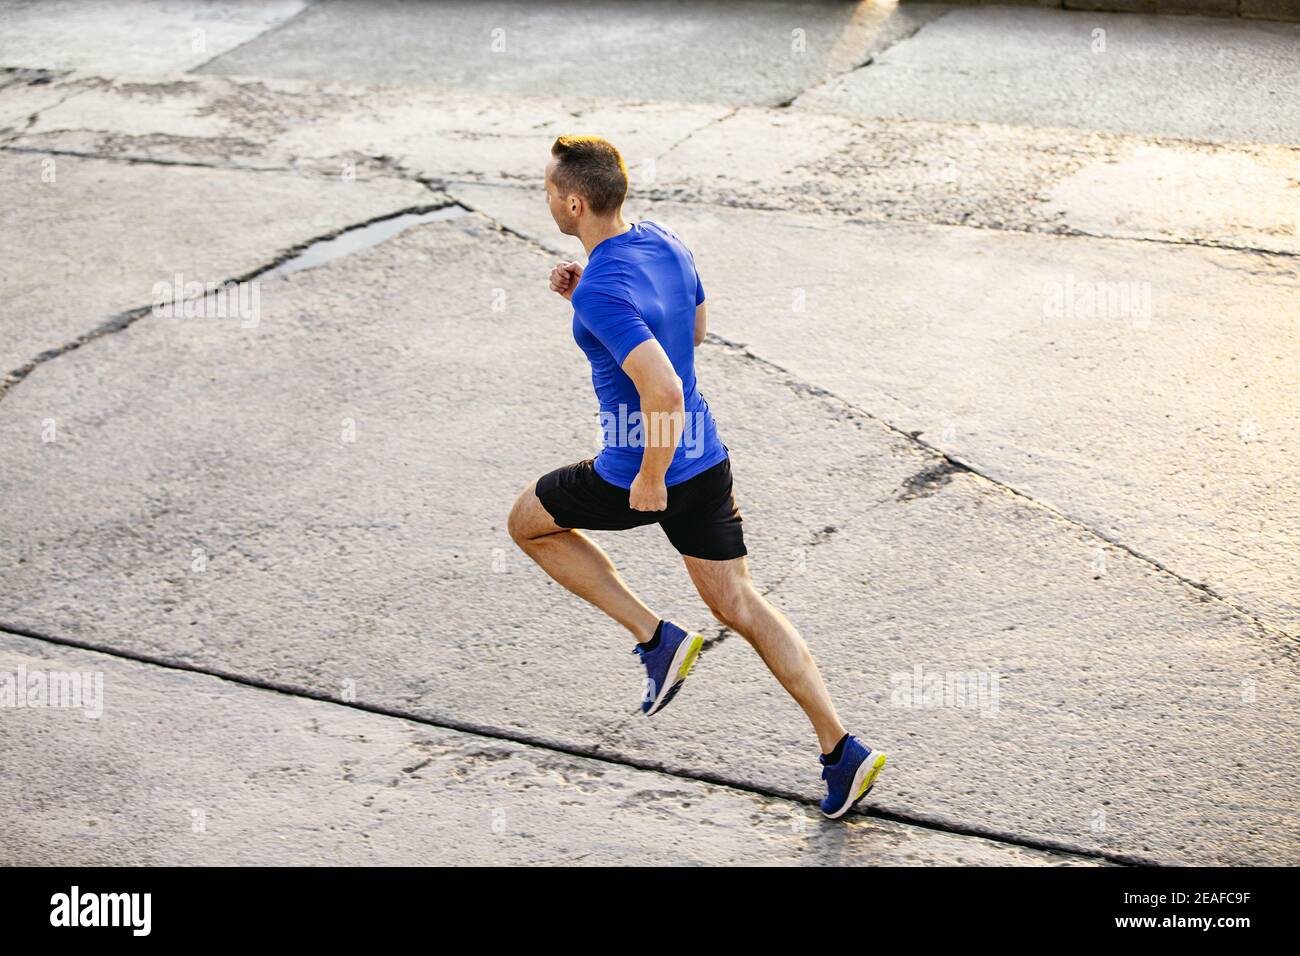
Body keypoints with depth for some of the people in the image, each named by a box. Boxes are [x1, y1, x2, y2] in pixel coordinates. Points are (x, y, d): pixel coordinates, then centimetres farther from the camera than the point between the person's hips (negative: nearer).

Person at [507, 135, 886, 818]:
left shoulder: (602, 291, -26)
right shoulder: (664, 242, 1)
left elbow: (663, 390, -35)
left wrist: (650, 480, -21)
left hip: (637, 478, -7)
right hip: (706, 460, 8)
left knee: (527, 522, 20)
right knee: (738, 605, 15)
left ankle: (656, 639, 11)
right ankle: (841, 751, 9)